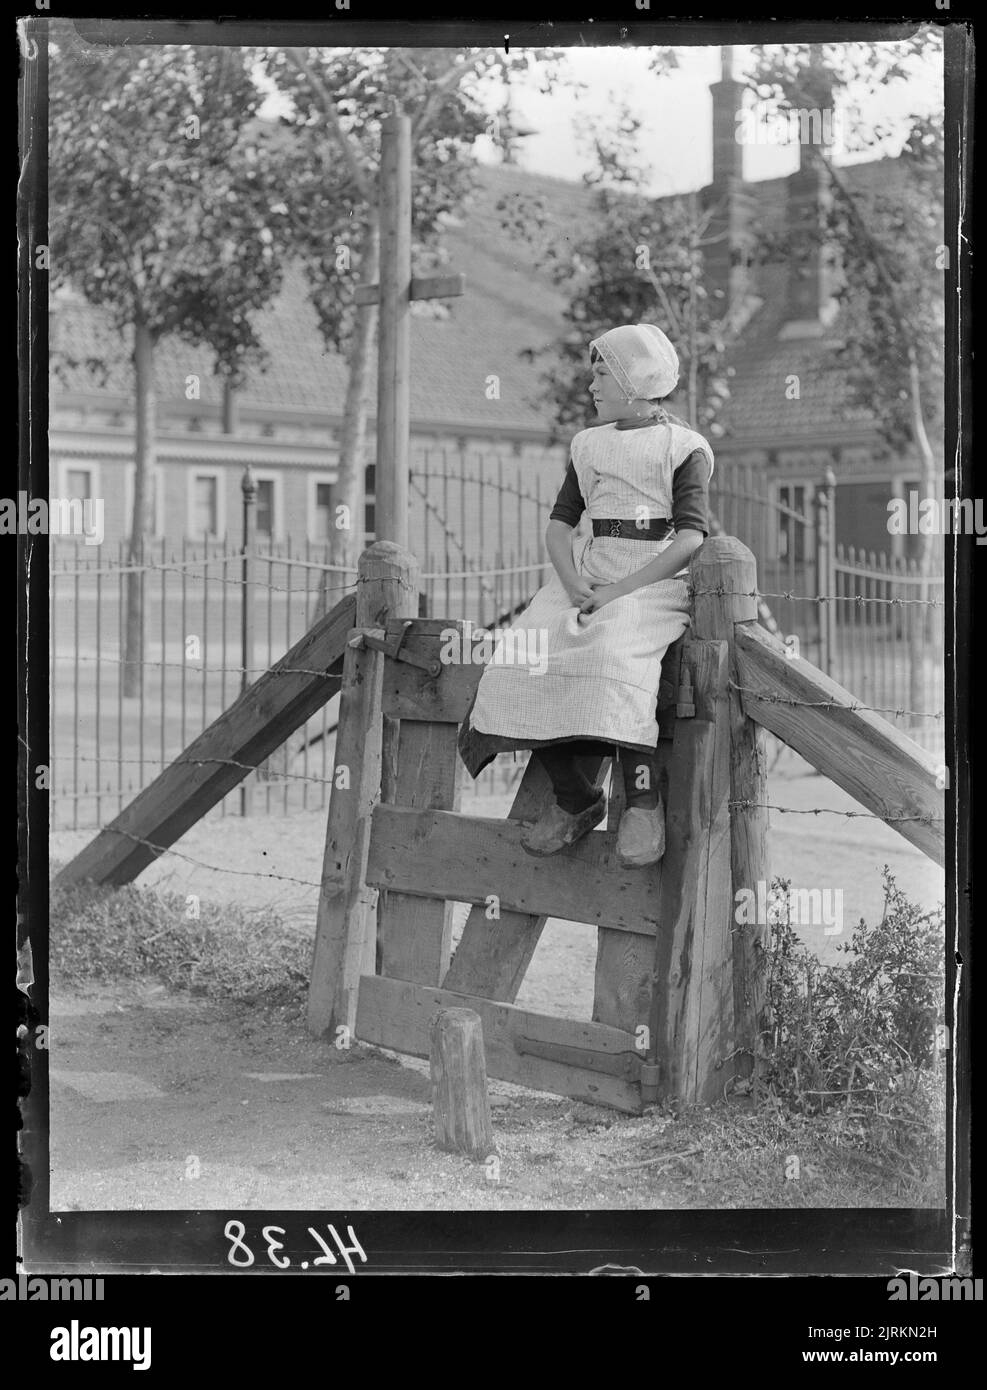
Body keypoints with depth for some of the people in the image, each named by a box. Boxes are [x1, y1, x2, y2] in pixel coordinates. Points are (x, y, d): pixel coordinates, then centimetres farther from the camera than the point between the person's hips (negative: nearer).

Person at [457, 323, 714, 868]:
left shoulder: (684, 448, 3)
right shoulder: (588, 444, 22)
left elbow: (692, 535, -8)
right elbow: (560, 521, 16)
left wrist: (622, 590, -18)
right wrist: (572, 581, -5)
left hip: (654, 581, -5)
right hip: (587, 577, 5)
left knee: (612, 656, -37)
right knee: (523, 657, -22)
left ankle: (642, 797, -29)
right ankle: (574, 798, -11)